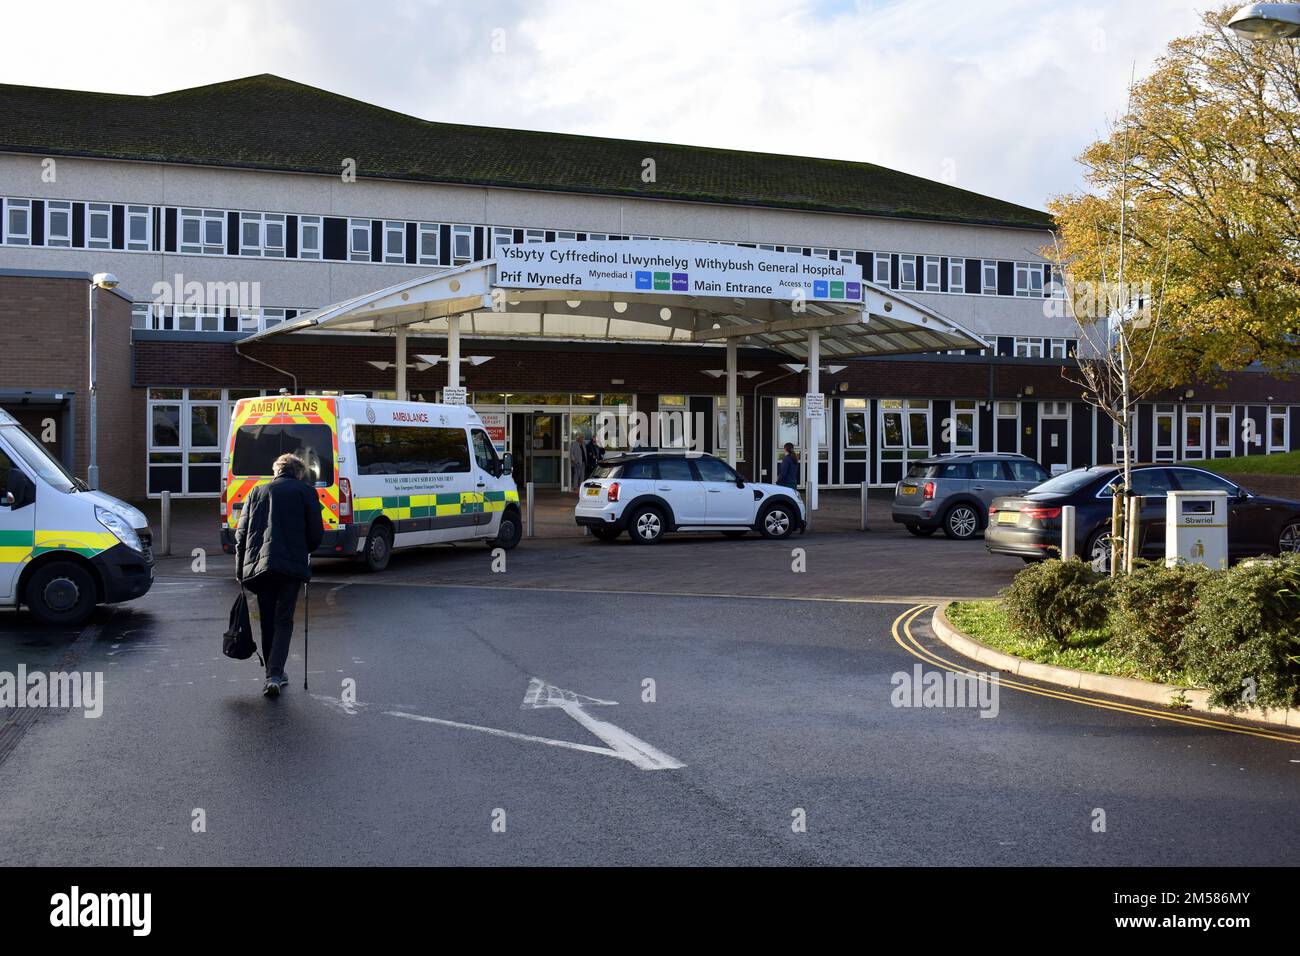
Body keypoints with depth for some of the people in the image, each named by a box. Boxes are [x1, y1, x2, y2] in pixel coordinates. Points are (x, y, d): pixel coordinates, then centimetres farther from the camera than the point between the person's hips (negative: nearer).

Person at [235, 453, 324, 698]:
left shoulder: (257, 492, 17)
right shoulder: (305, 492, 7)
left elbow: (241, 533, 13)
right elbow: (316, 533, 1)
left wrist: (240, 570, 14)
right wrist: (305, 552, 21)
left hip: (258, 565, 3)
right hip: (292, 565, -3)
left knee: (268, 622, 15)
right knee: (283, 622, 2)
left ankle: (273, 675, 22)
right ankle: (275, 675, -12)